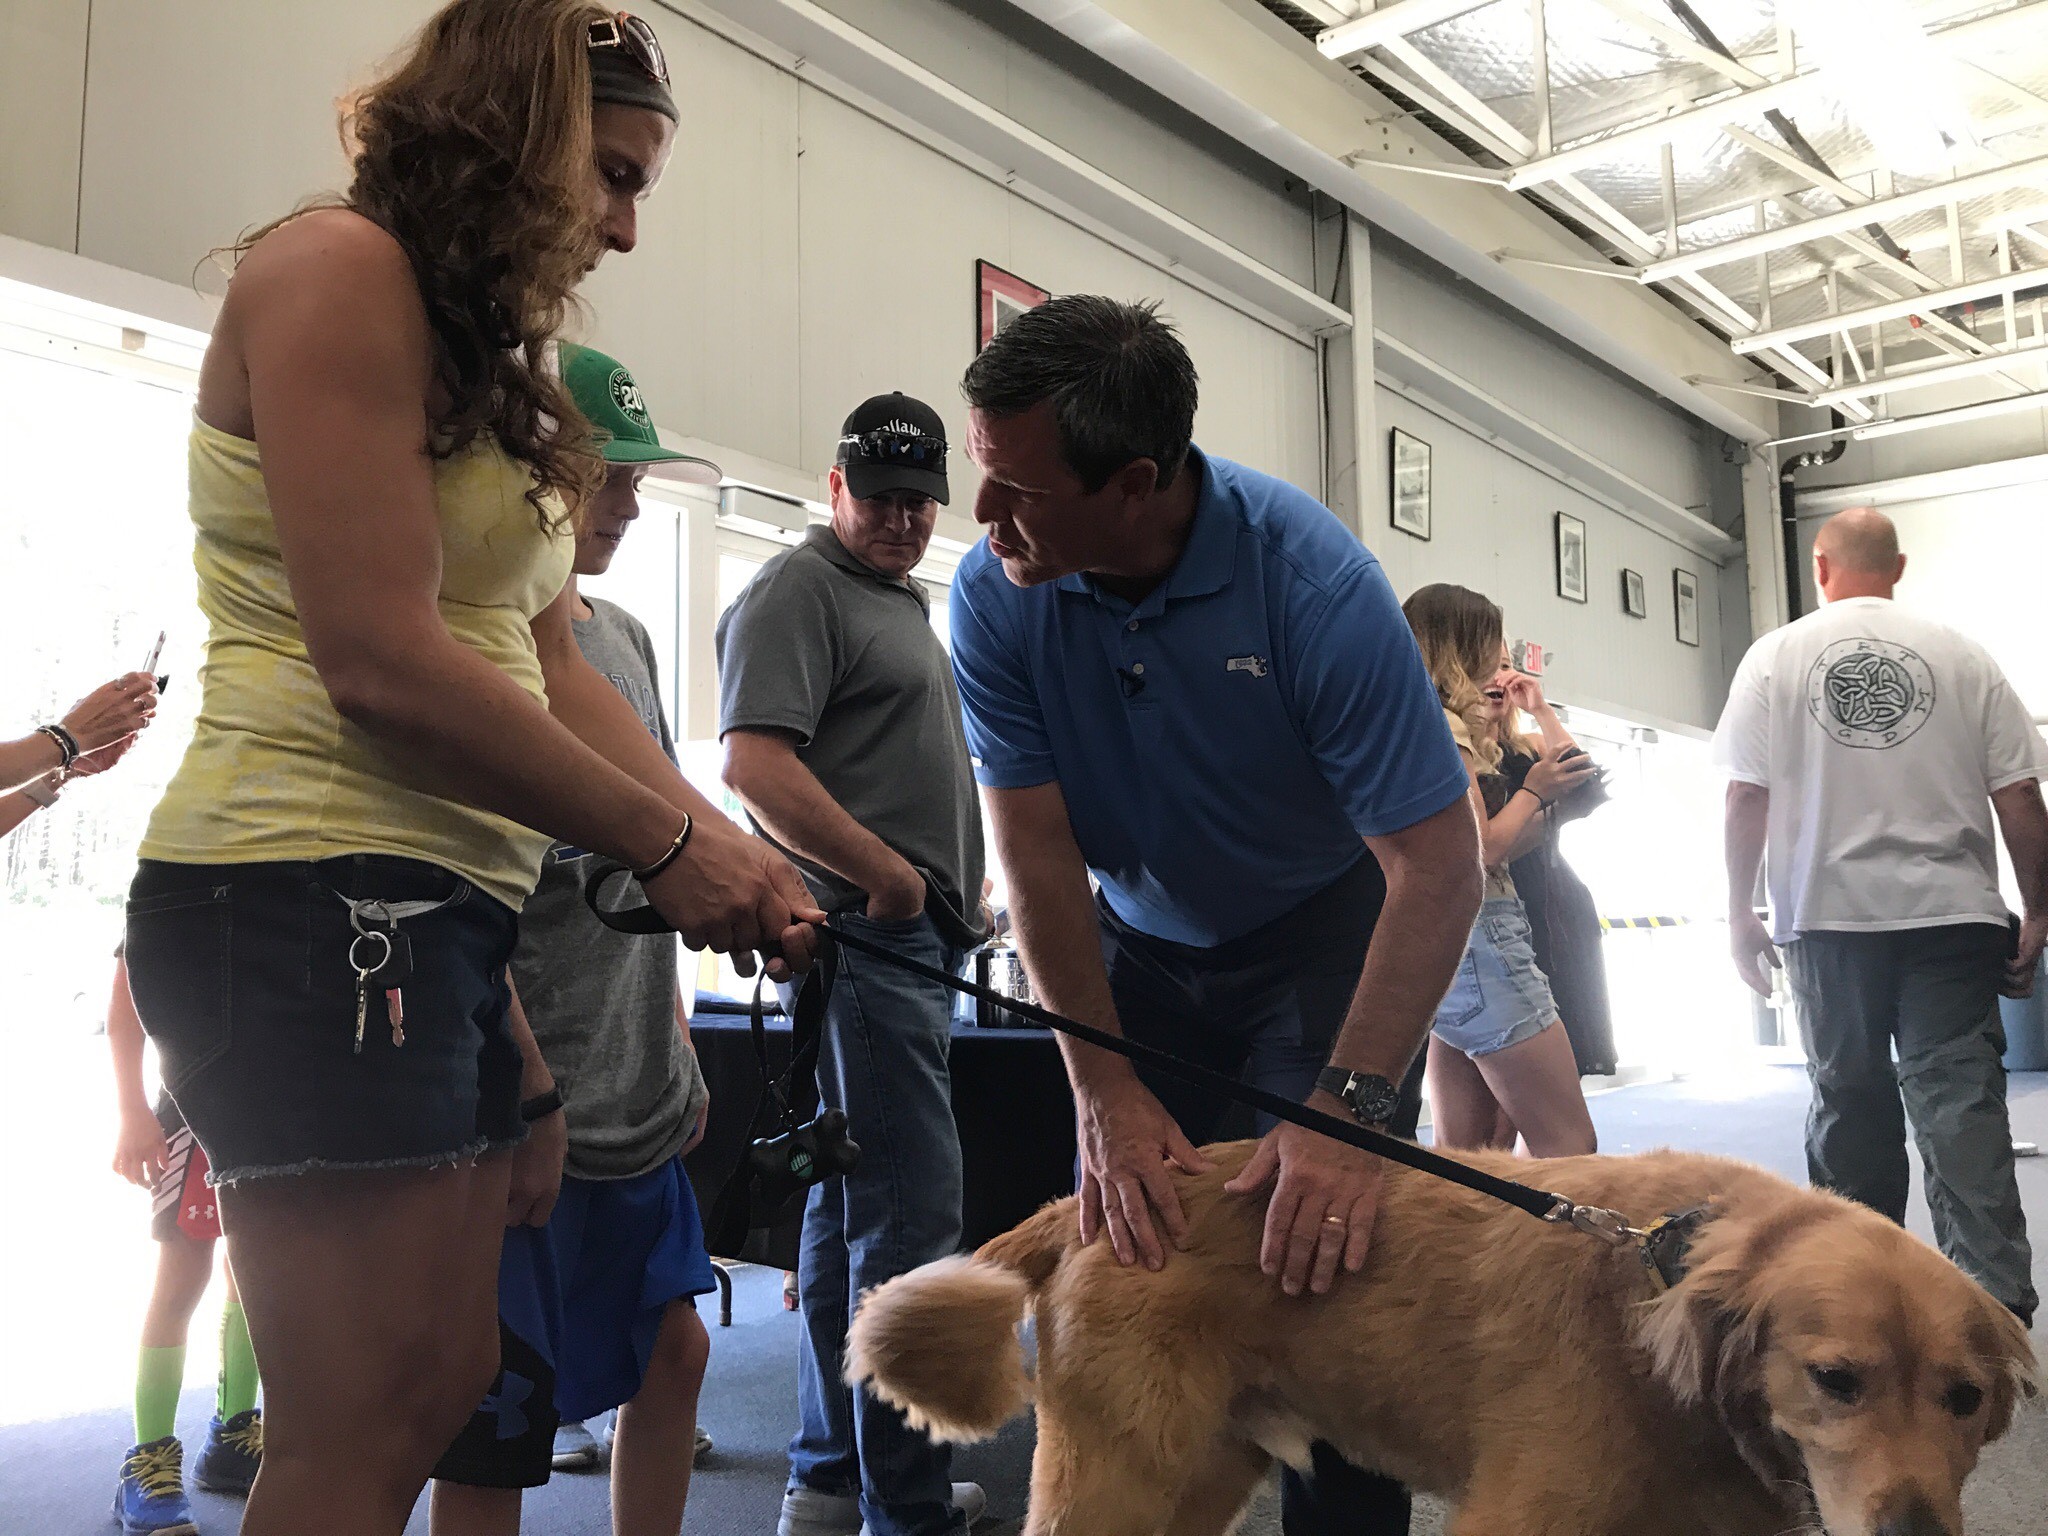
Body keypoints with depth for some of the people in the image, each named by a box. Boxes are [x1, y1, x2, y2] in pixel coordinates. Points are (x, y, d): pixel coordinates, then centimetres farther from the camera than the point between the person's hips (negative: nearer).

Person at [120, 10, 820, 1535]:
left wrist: (728, 848, 2)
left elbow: (553, 666, 14)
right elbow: (382, 665, -18)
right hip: (315, 893, -10)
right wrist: (663, 843, -11)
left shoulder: (493, 363, 22)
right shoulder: (337, 268, -7)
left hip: (450, 909, 10)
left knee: (449, 1382, 13)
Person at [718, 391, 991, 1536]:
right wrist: (887, 872, -16)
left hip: (914, 937, 10)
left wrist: (960, 885, 18)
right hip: (867, 935, -10)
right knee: (912, 1217, -8)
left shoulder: (909, 601, 23)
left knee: (852, 1207, 13)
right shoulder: (799, 590, -7)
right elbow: (754, 763, -19)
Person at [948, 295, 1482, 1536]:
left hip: (1323, 940, -2)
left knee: (1326, 1262, -9)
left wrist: (1350, 1109, -33)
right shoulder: (997, 594, -18)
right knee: (1125, 1248, 1)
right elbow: (1037, 851, -15)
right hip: (1139, 946, 3)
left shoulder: (1312, 575, -28)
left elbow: (1439, 861, -27)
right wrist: (1106, 1093, -20)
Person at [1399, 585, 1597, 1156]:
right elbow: (1481, 852, -14)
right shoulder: (1443, 727, -9)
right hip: (1477, 938, -10)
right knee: (1568, 1145, -9)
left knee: (1467, 1152, 8)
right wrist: (1533, 789, 1)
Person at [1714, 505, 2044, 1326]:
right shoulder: (1962, 657, 4)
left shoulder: (1776, 657, 1)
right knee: (1962, 1103, -1)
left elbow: (1746, 797, -3)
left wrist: (1741, 912, 4)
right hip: (1951, 916, 0)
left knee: (1850, 1101, 11)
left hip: (1829, 918, 0)